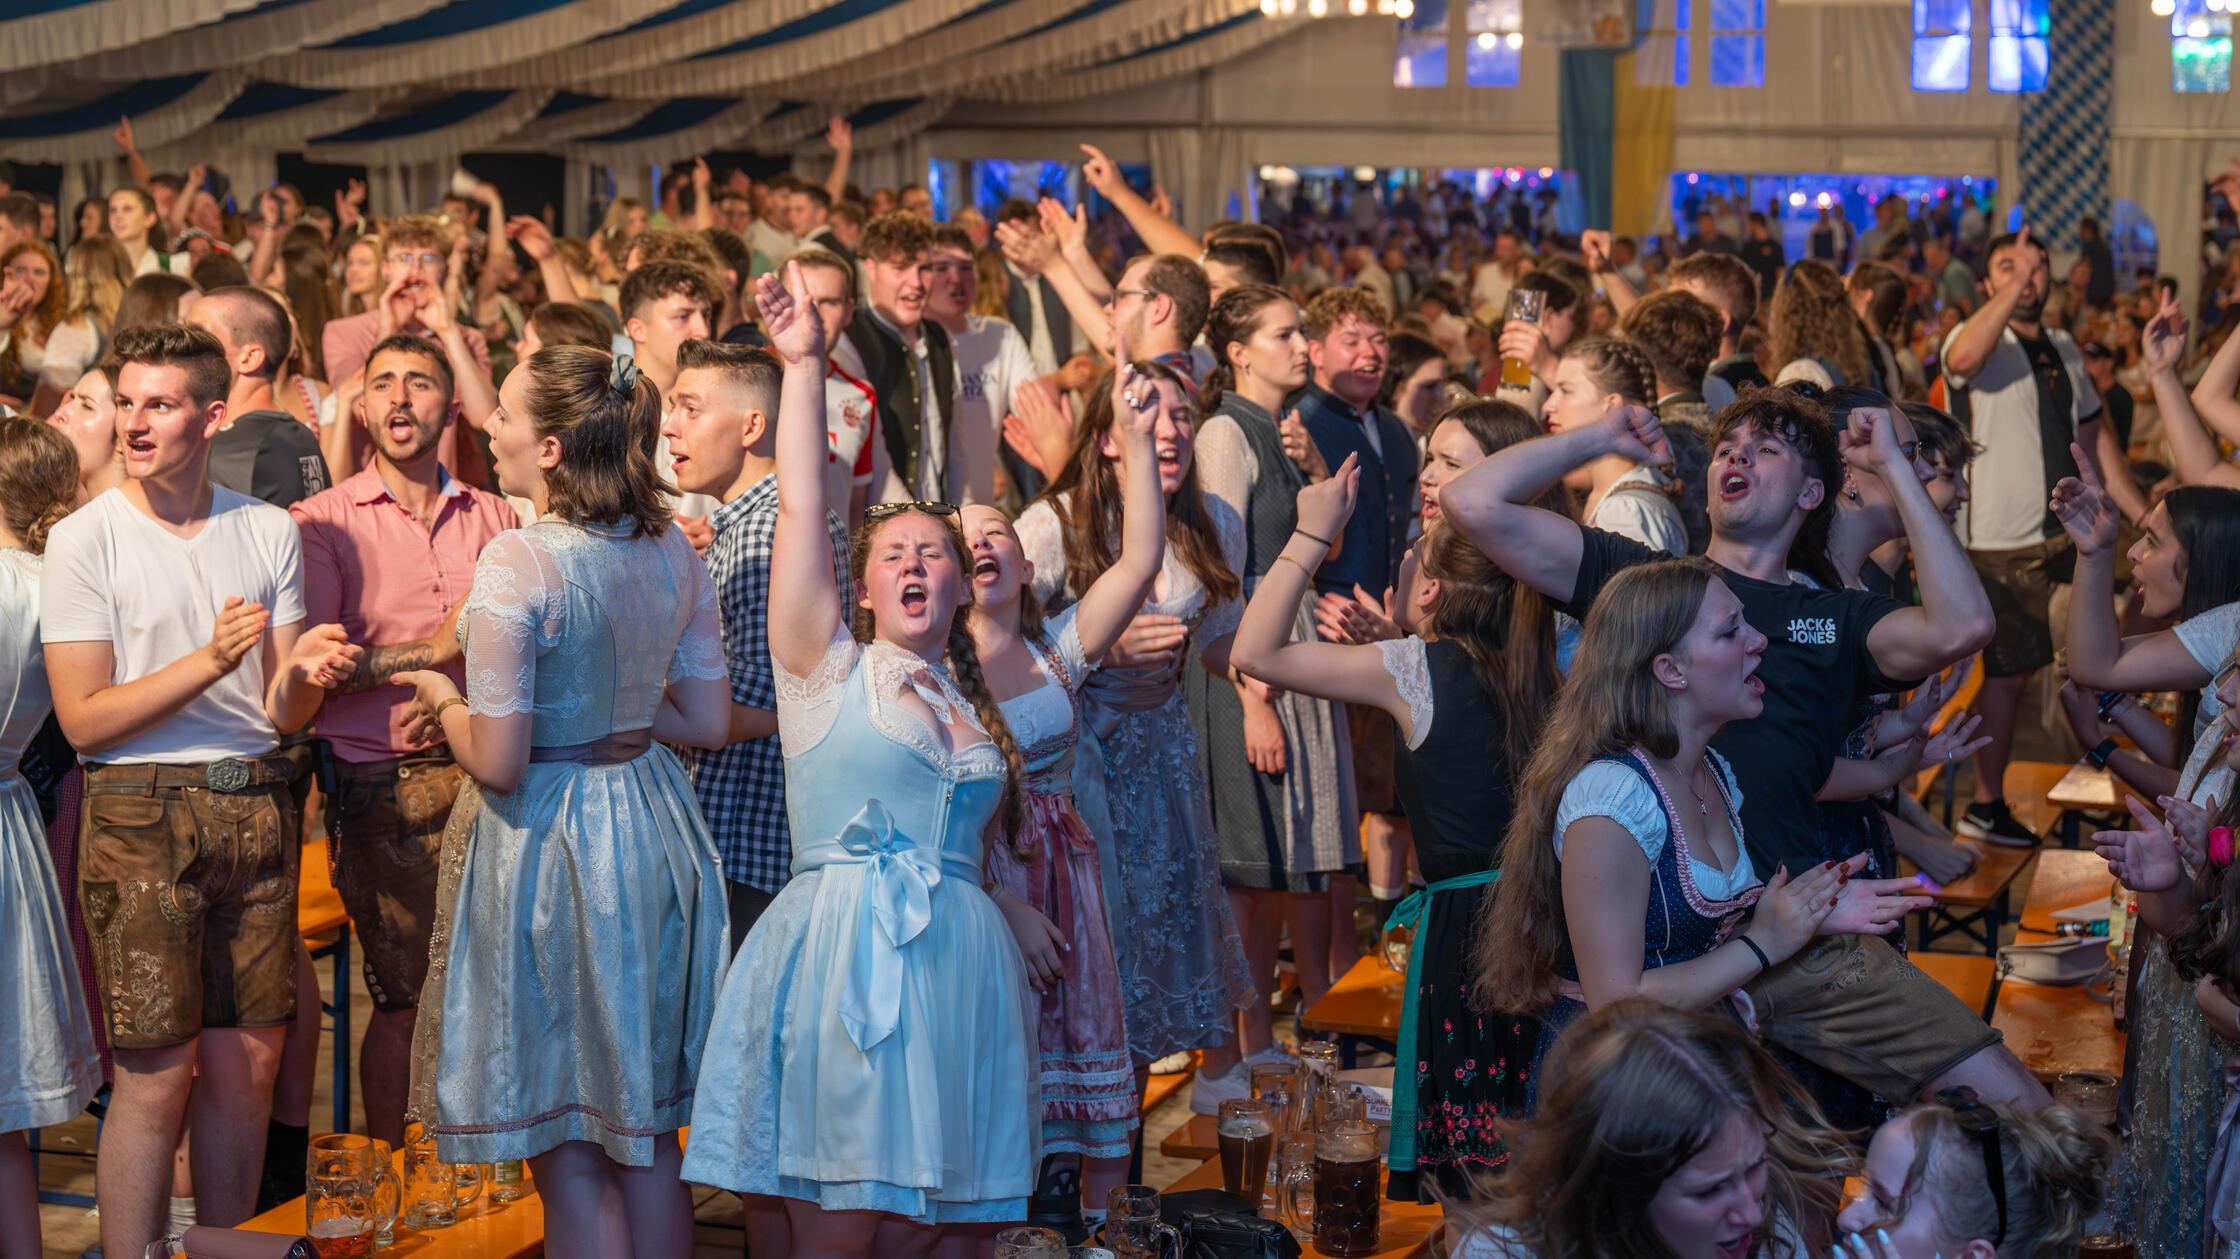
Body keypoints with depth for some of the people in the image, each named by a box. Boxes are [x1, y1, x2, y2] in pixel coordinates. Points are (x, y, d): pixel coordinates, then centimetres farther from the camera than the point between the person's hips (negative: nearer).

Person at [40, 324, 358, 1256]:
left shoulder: (268, 531, 8)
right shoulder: (86, 539, -3)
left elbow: (284, 716, 8)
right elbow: (83, 720, -9)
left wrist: (307, 671, -15)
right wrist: (209, 661, -19)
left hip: (255, 805, 4)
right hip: (141, 811, -4)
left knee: (247, 1064, 7)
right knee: (158, 1073, -5)